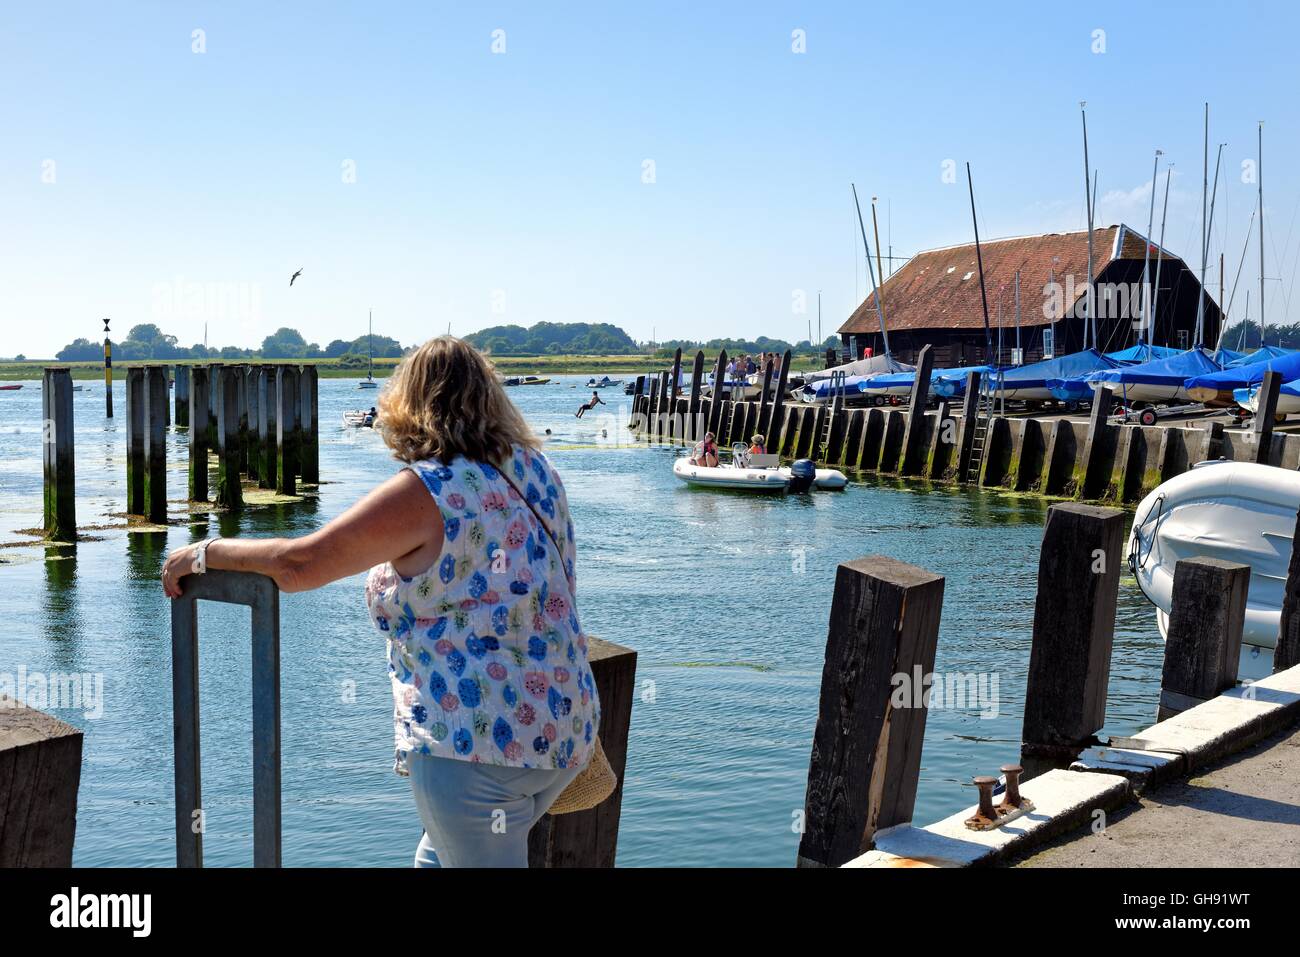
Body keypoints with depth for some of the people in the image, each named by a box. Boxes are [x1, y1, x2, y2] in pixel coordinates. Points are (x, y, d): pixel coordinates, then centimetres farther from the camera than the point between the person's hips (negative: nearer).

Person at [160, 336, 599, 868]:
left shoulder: (427, 490, -16)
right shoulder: (536, 471, 6)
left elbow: (299, 565, -15)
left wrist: (204, 554, -1)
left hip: (477, 743, -8)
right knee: (437, 857, 24)